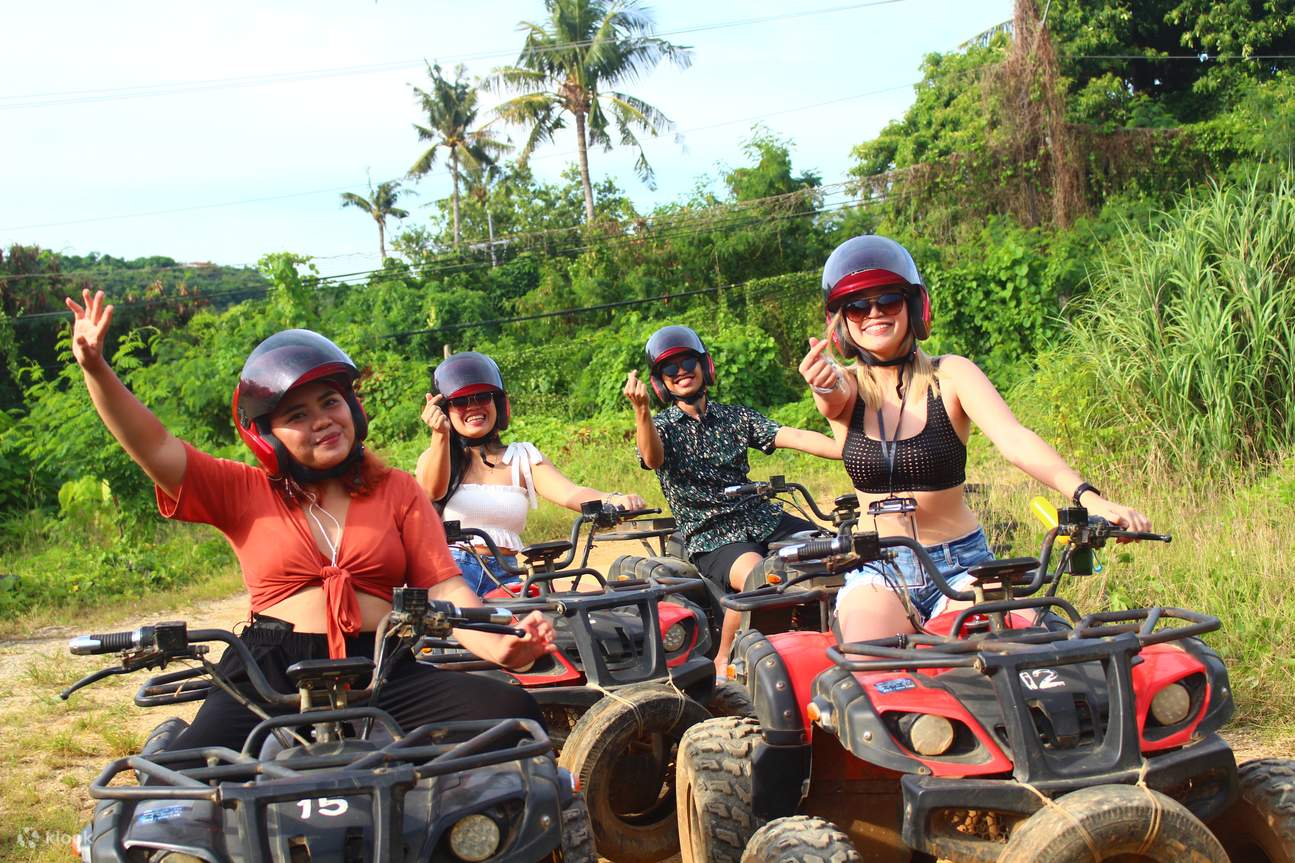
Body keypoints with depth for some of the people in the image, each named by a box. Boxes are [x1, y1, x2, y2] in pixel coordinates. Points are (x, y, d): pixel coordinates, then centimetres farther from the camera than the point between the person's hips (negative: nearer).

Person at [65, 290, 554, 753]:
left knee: (510, 711, -21)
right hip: (270, 679, -1)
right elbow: (155, 448, 1)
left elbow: (444, 587, 3)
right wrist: (95, 369, -14)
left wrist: (497, 645, -16)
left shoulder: (398, 491, 13)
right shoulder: (243, 492, 12)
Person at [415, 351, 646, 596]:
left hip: (504, 576, 2)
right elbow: (432, 491, -12)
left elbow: (570, 493, -1)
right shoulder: (438, 456, 11)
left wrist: (613, 500, -23)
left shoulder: (522, 458, 14)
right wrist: (440, 437, -29)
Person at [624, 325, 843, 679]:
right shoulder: (662, 426, 6)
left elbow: (794, 437, 1)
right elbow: (653, 458, -19)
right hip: (710, 537, -4)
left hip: (763, 519, 4)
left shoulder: (736, 417, 14)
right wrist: (641, 410, -39)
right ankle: (723, 662, -13)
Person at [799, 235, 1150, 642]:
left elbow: (1014, 439, -19)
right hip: (877, 572, 1)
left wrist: (1087, 496, -36)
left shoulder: (950, 374, -4)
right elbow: (835, 401, -23)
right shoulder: (845, 383, 1)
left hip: (959, 566, -1)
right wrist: (825, 391, -49)